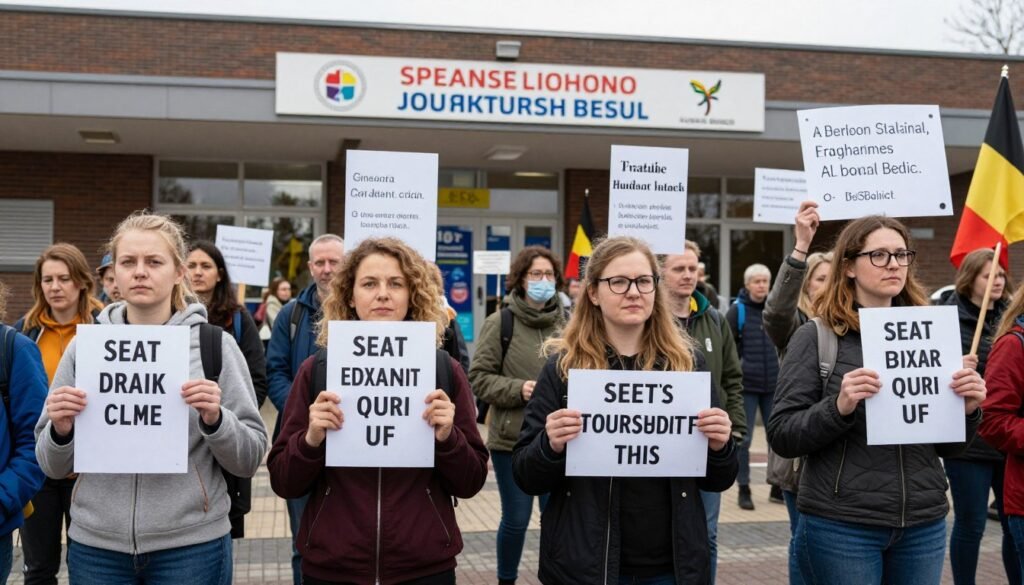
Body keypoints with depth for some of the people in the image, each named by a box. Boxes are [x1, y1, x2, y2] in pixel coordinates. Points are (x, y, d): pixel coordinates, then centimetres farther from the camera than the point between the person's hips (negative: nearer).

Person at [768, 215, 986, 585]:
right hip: (840, 526, -4)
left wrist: (967, 410, -8)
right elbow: (781, 436, -10)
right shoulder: (817, 337, -5)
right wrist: (838, 407, -24)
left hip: (924, 525, 4)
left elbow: (947, 447, 11)